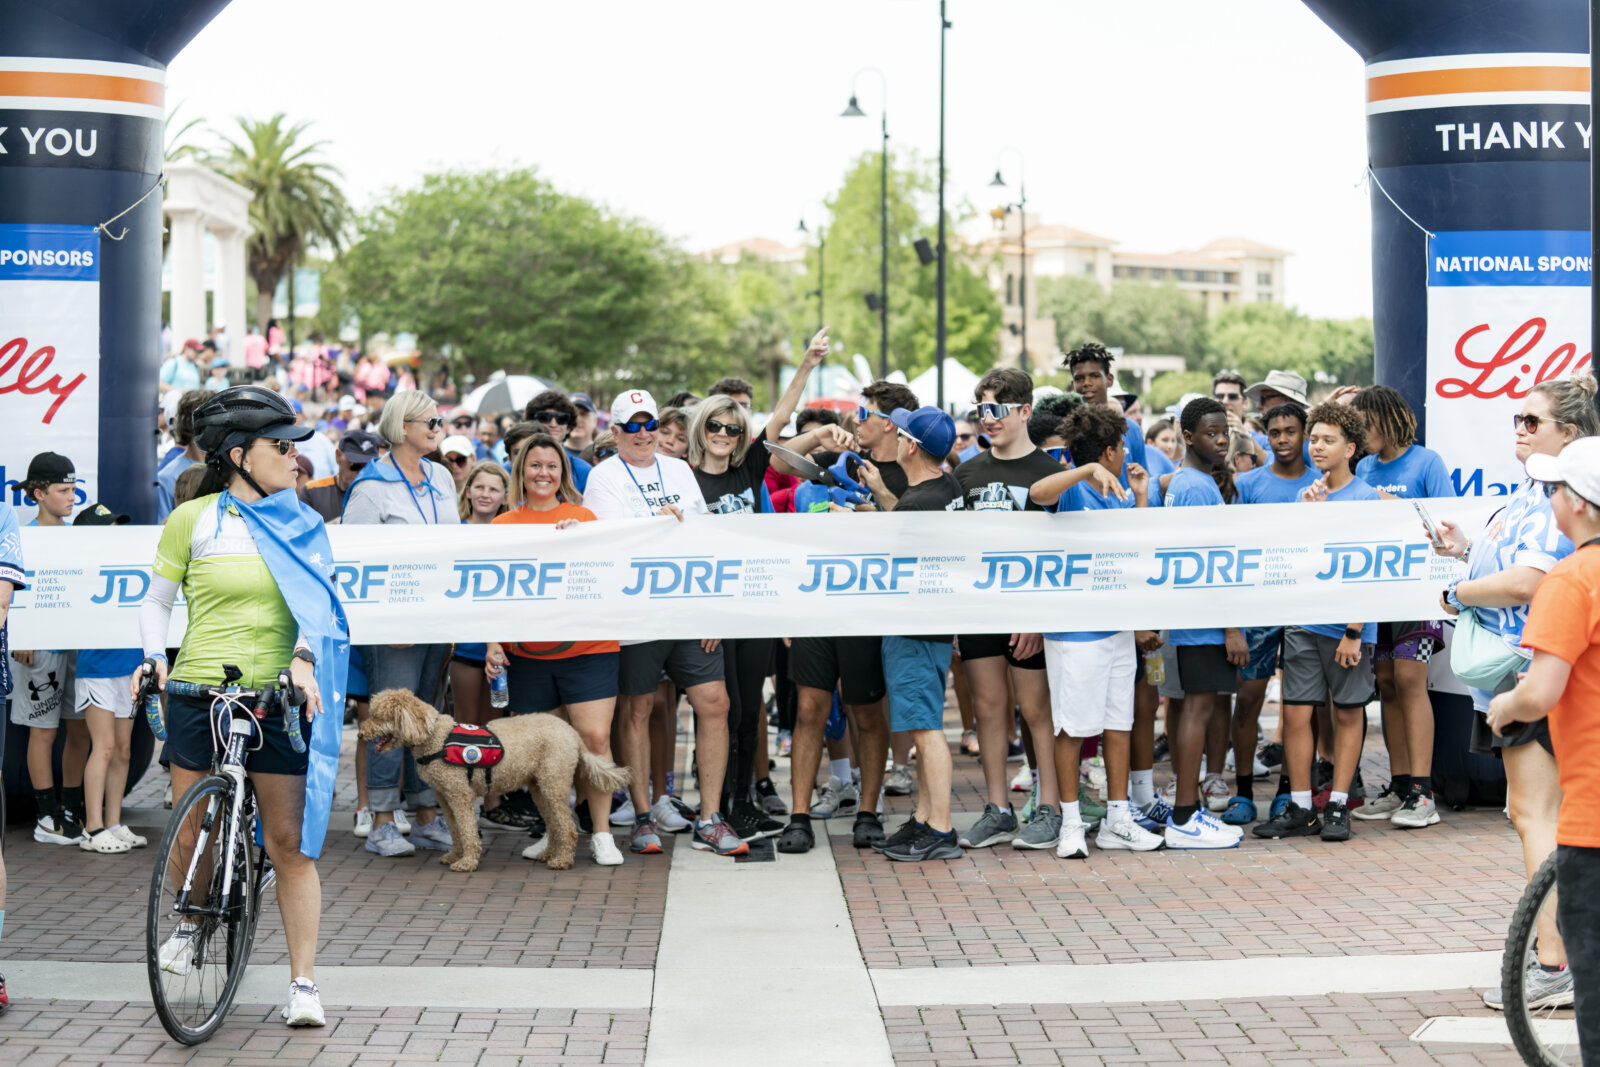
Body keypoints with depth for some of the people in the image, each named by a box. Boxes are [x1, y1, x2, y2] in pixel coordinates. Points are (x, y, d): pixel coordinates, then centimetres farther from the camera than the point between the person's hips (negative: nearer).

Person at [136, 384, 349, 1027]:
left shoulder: (300, 523, 9)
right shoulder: (192, 520, 1)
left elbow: (318, 600, -1)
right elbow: (157, 600, 9)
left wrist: (303, 658, -18)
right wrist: (154, 656, -7)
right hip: (198, 692, -1)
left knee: (290, 842, -3)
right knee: (191, 832, 5)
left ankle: (303, 981, 3)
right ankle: (190, 924, 36)